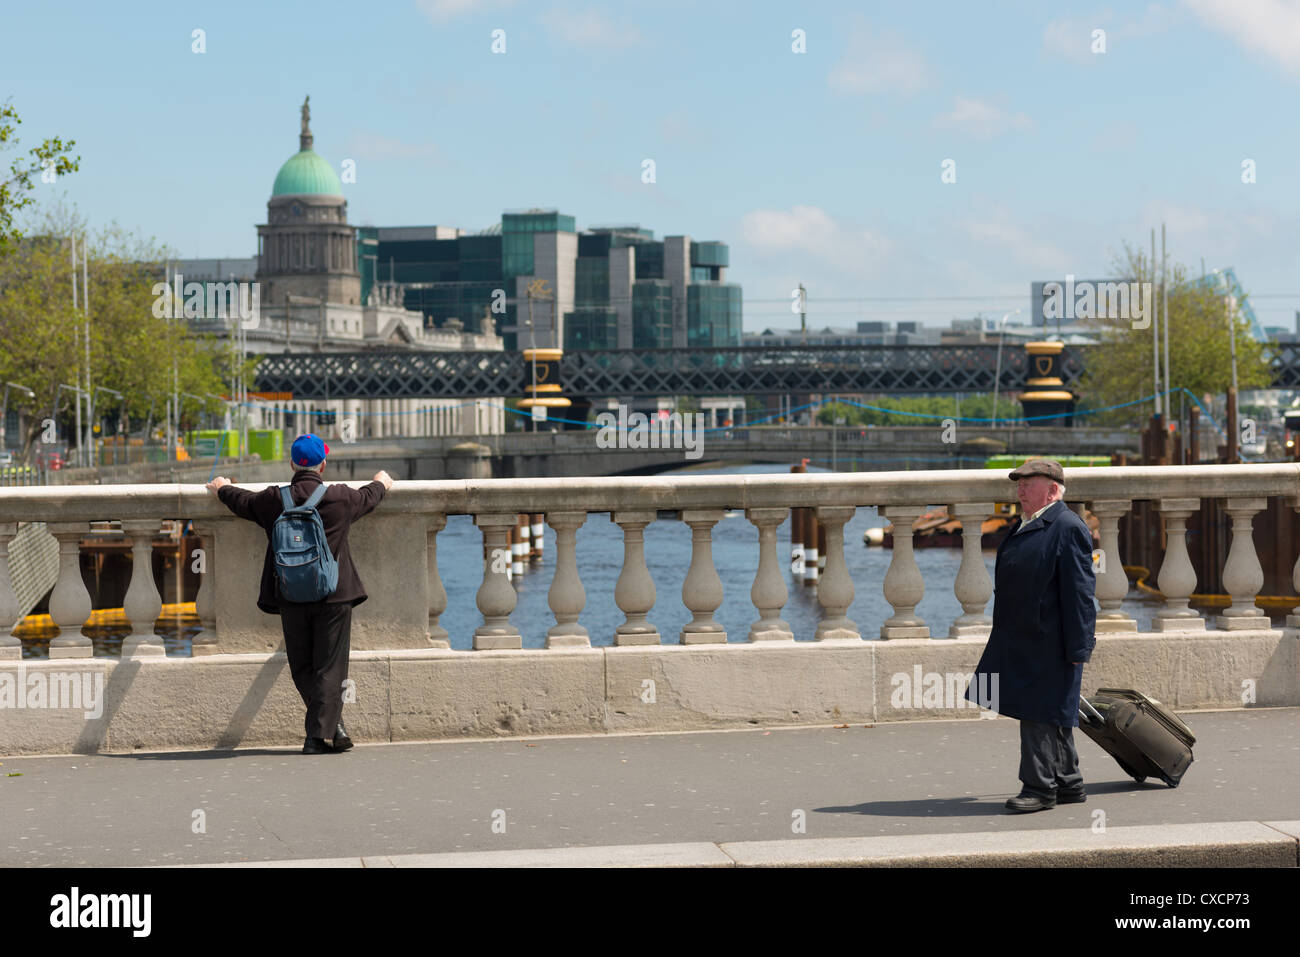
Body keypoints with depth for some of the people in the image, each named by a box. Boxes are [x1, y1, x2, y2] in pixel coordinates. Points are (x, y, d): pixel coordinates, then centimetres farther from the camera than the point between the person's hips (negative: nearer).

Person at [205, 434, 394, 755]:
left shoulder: (273, 500, -1)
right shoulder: (340, 498, -3)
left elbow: (242, 502, 20)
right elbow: (368, 497, 20)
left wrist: (222, 488, 43)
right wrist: (381, 483, 44)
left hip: (291, 599, 1)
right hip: (333, 596, -1)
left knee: (302, 668, 14)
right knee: (329, 668, 2)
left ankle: (333, 724, 11)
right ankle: (318, 735, -3)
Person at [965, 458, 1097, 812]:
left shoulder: (1068, 528, -11)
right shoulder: (1024, 527, 17)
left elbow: (1079, 591, -15)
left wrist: (1077, 648, -18)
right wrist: (1005, 639, 22)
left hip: (1049, 643, -9)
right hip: (1020, 639, 9)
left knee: (1040, 713, -7)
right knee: (1050, 715, 14)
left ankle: (1039, 787, -1)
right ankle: (1067, 784, 23)